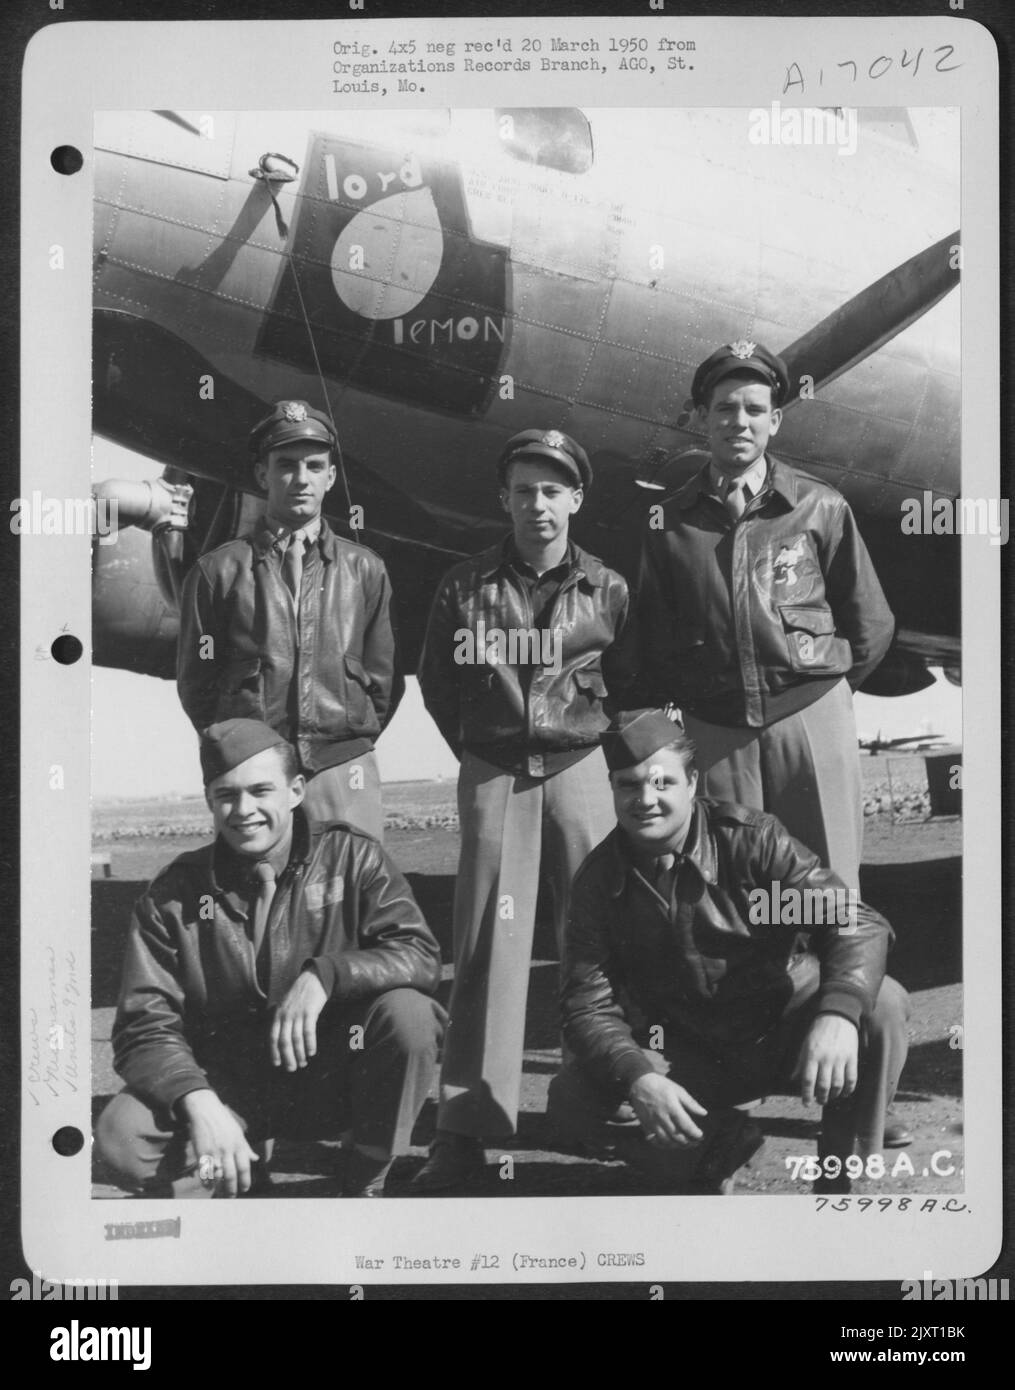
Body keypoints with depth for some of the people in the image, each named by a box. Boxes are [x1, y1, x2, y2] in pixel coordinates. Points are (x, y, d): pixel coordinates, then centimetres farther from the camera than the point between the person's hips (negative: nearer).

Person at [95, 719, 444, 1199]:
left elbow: (419, 955, -15)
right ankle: (236, 1176, 6)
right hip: (228, 1089, 1)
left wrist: (323, 974, -32)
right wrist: (199, 1103, -27)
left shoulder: (351, 857, -4)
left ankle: (364, 1185, -6)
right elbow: (146, 1025, -7)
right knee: (122, 1136, -27)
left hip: (337, 1081, 0)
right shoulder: (174, 894, -3)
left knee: (408, 1013, -30)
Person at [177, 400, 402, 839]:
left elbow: (382, 678, 14)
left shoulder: (365, 568, 12)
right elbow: (194, 679, 9)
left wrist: (351, 740, 8)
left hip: (345, 771, 1)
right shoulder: (219, 570, 6)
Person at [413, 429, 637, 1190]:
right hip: (493, 772, 0)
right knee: (490, 939, -3)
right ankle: (469, 1121, -1)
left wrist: (583, 729, 11)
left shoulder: (608, 590, 2)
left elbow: (624, 680, 14)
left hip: (578, 766, 1)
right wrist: (474, 746, 10)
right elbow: (436, 681, 12)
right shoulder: (465, 586, 1)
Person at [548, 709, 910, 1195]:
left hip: (782, 1034, -1)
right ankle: (716, 1146, -1)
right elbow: (589, 1004, -10)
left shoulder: (749, 837, -14)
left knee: (881, 1004, -29)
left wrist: (838, 1013, -42)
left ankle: (842, 1171, -10)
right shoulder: (598, 880, -7)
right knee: (570, 1100, -22)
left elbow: (855, 920, -22)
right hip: (687, 1059, 2)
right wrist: (638, 1078, -31)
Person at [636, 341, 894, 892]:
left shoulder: (820, 508, 3)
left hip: (811, 716, -1)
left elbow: (871, 625, 9)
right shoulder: (668, 522, 6)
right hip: (711, 730, 2)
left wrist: (825, 689, 11)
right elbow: (653, 636, 12)